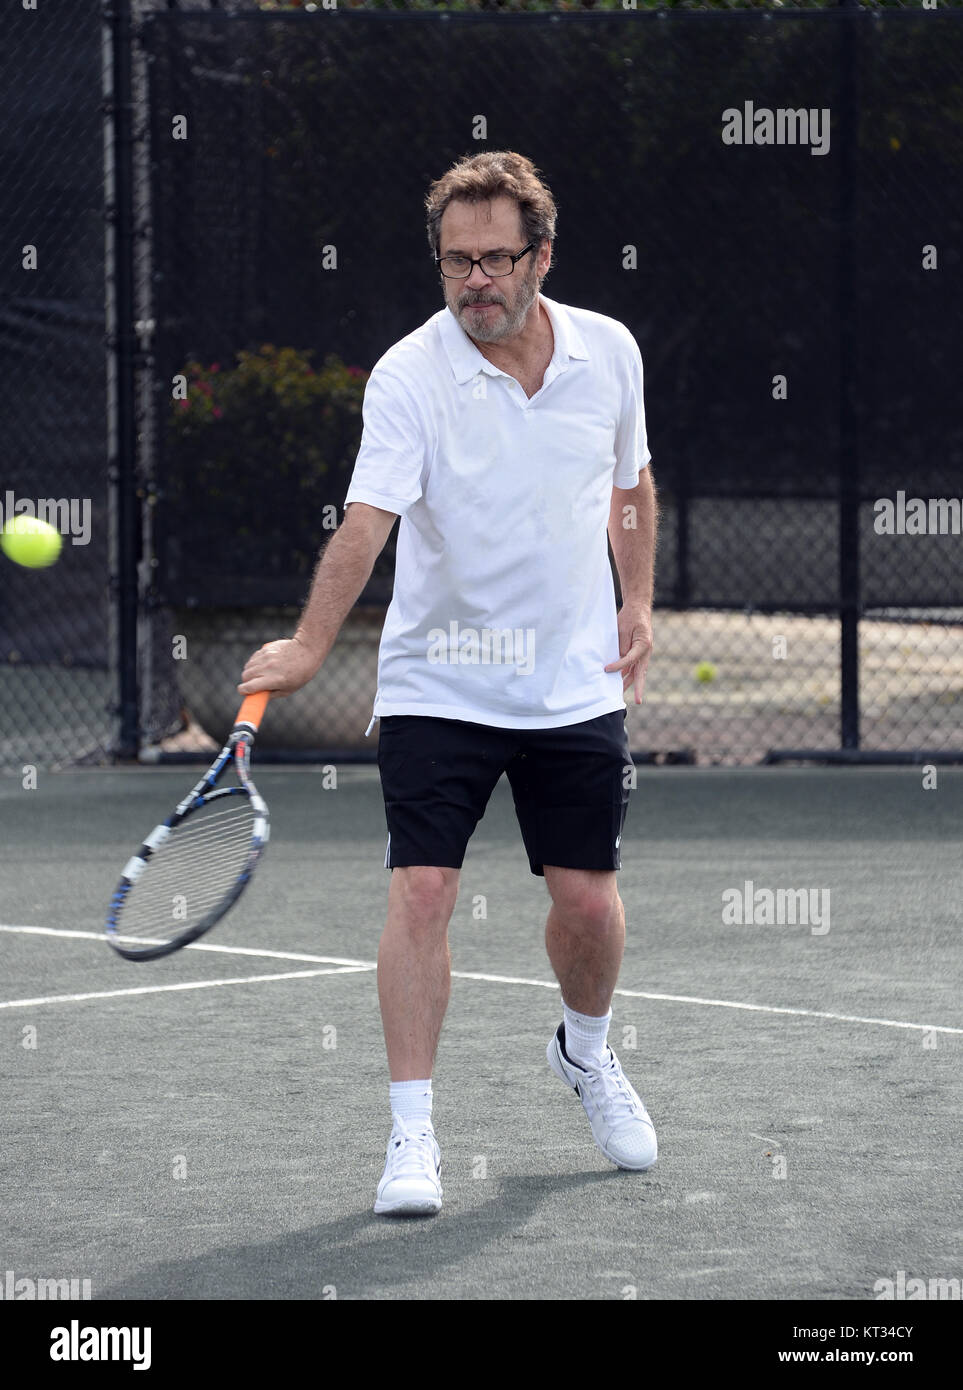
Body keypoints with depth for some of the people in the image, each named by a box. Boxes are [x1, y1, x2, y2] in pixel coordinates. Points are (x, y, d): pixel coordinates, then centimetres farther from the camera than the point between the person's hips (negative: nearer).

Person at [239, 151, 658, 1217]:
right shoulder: (410, 376, -16)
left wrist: (637, 602, 9)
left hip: (577, 682, 3)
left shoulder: (610, 352, -3)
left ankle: (585, 1052, 37)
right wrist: (308, 645, -41)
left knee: (587, 898, 5)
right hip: (438, 682, -3)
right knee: (421, 891, -12)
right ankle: (412, 1134, -5)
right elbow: (367, 519, -28)